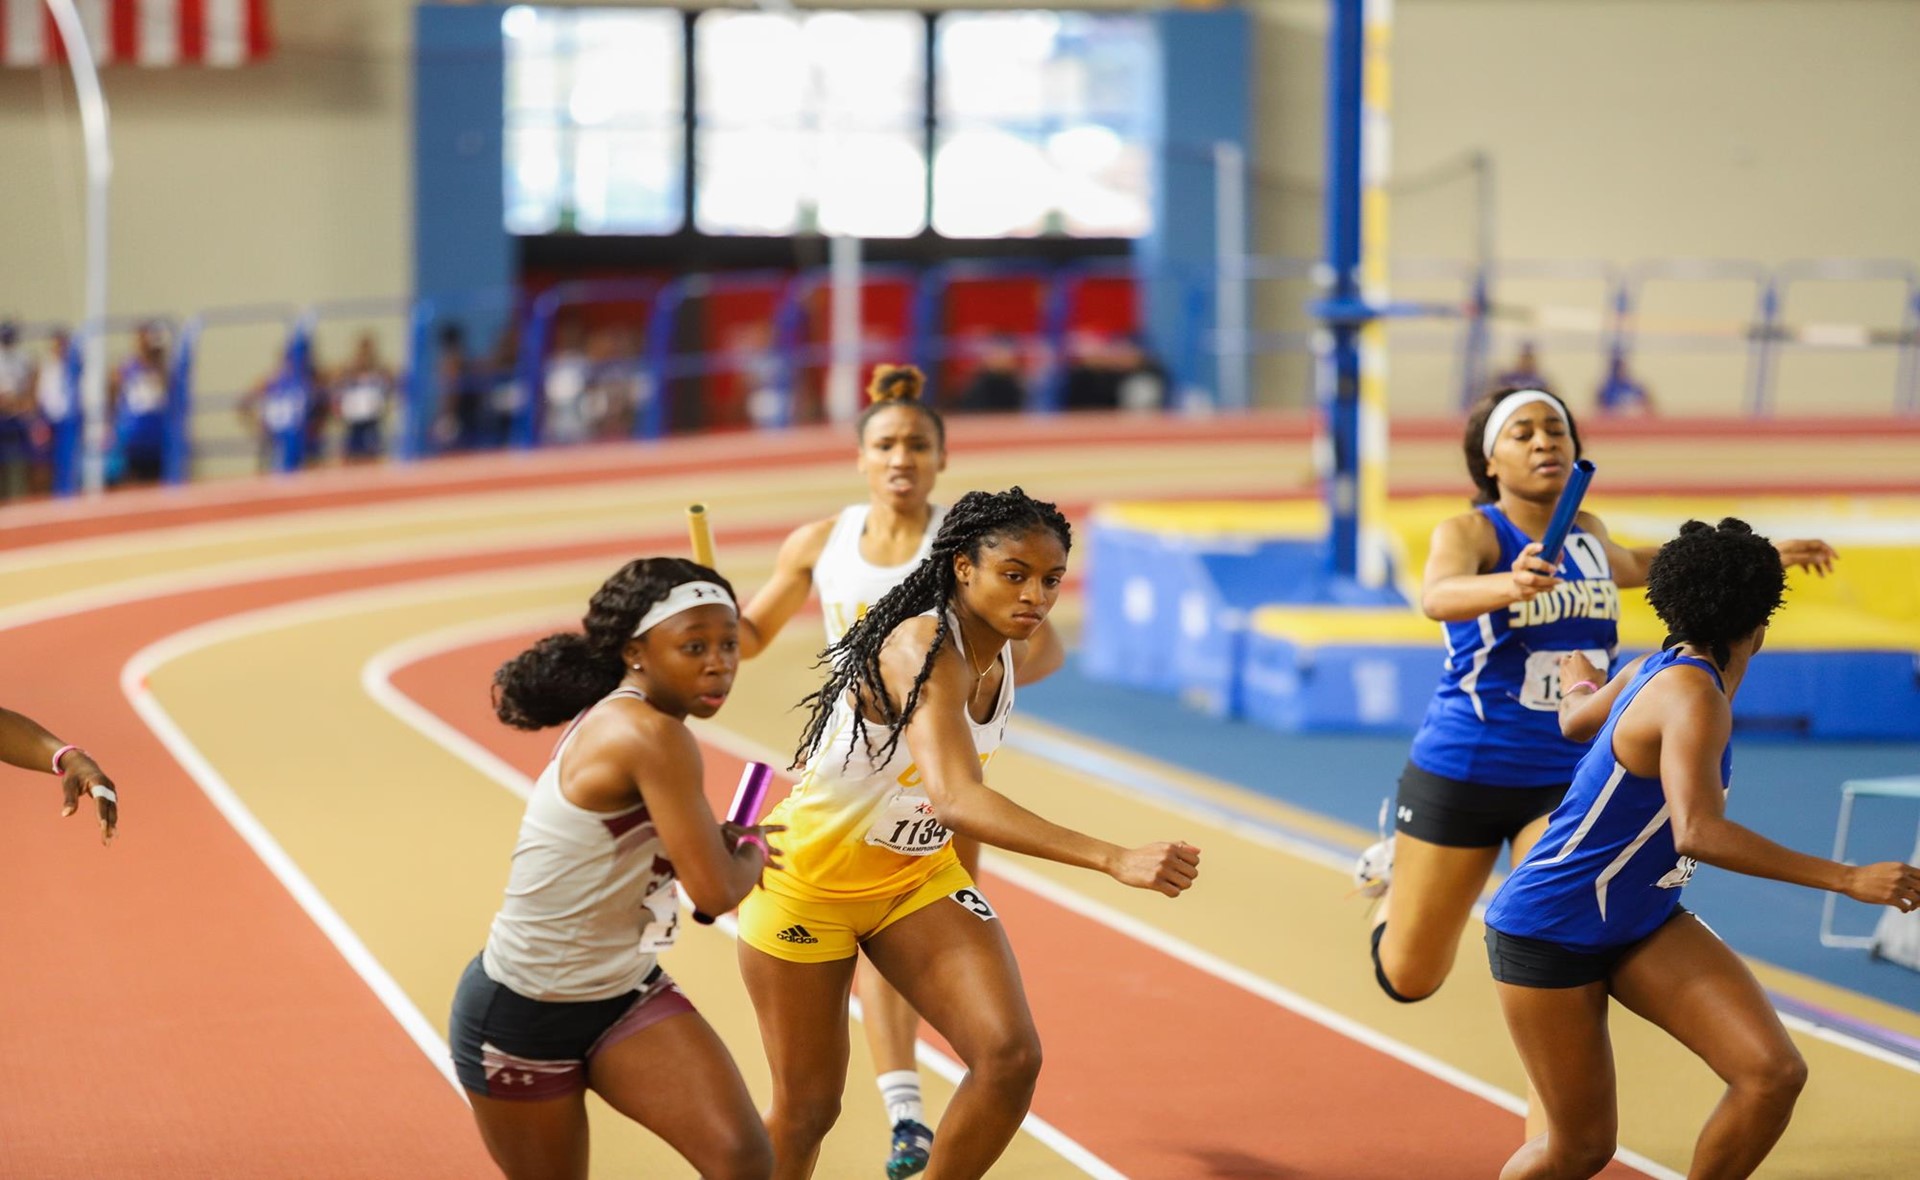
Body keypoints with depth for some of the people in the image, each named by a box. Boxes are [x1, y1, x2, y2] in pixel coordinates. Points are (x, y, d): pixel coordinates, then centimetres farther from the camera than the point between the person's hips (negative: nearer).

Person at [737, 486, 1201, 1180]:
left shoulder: (1022, 655, -8)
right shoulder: (921, 649, -32)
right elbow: (956, 797, -47)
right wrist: (1113, 859, -55)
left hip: (917, 875, 6)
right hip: (808, 881, -6)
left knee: (1011, 1057, -13)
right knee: (807, 1106, 3)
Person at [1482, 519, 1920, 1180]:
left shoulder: (1661, 671, 1)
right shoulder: (1693, 696, -25)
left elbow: (1575, 720, 22)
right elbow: (1698, 833, -39)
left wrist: (1579, 680, 48)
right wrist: (1845, 879, -41)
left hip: (1642, 925, 8)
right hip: (1548, 933, -8)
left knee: (1774, 1074, -13)